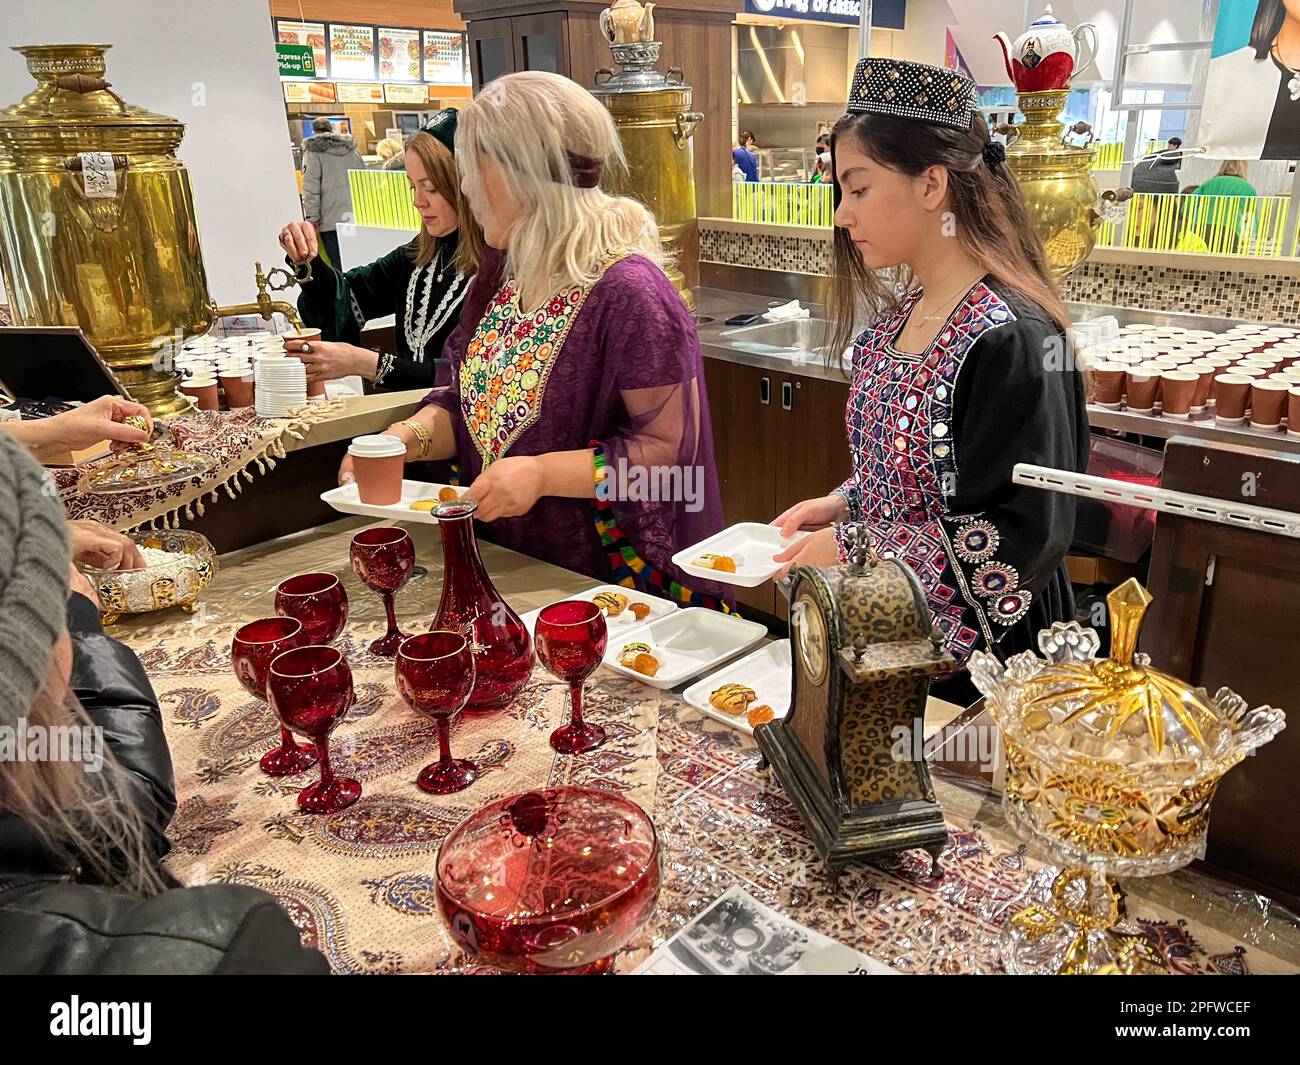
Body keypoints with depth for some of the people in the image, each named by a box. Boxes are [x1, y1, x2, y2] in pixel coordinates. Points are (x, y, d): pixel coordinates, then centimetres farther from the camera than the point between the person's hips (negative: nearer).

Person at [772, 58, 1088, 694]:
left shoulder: (1009, 337, -23)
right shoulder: (898, 318, 3)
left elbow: (1025, 535, -24)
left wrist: (850, 547, -20)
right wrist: (841, 505, -3)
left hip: (978, 658, -8)